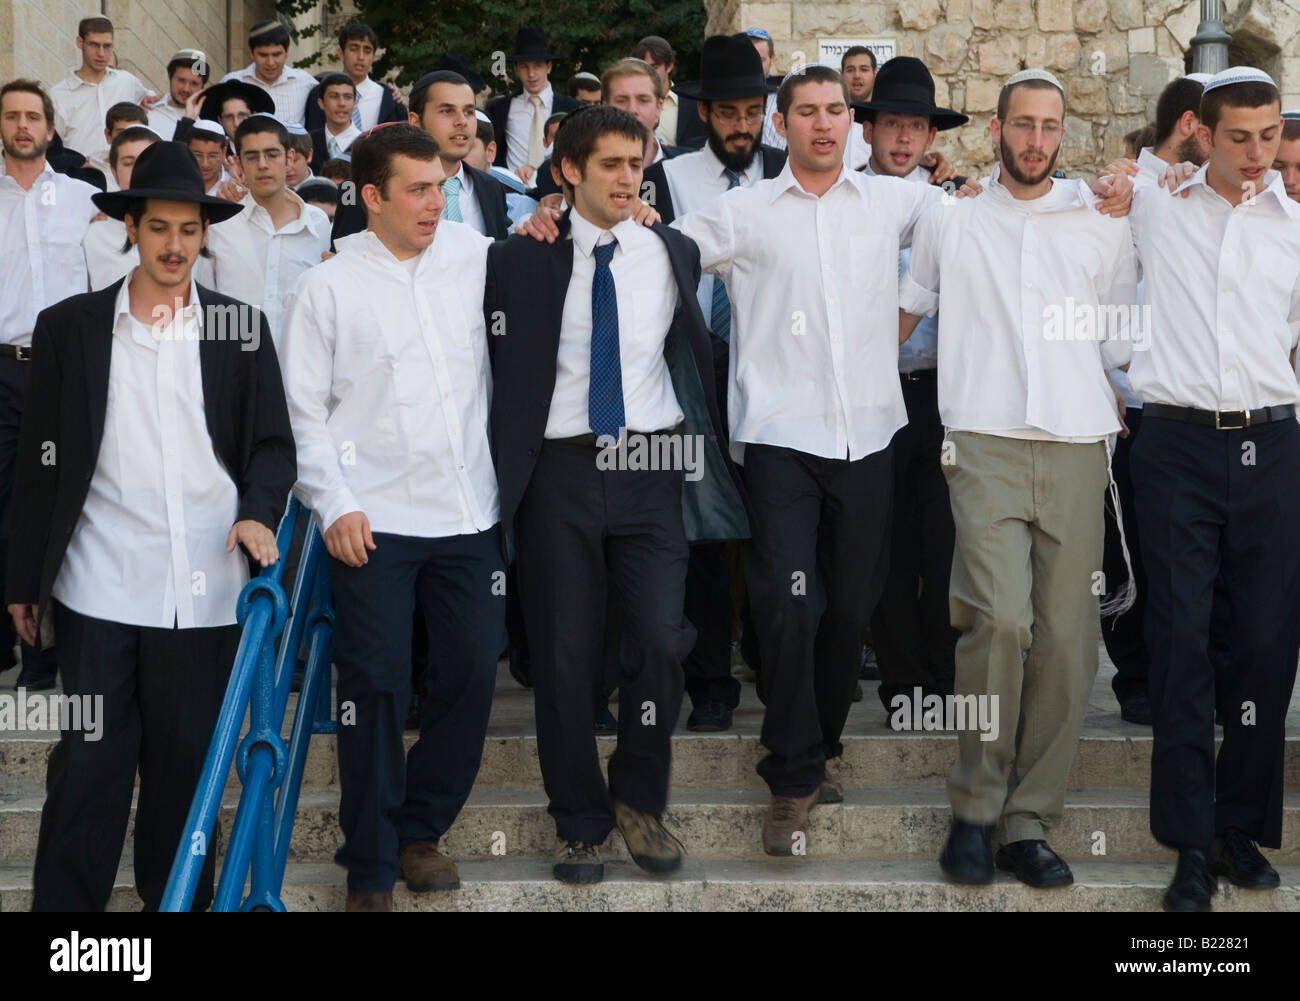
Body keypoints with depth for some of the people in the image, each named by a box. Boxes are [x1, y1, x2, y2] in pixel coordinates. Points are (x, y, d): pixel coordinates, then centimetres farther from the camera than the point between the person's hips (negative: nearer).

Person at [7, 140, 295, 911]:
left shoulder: (240, 327, 8)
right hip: (99, 593, -1)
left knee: (188, 768, 9)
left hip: (205, 592, 1)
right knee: (87, 770, 0)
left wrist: (259, 511, -11)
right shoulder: (69, 327, 5)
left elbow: (272, 442, 9)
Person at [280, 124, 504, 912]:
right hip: (374, 520, -3)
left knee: (473, 671, 5)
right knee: (377, 685, -3)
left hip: (469, 512, 3)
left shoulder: (476, 258, 8)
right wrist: (335, 505, -7)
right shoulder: (328, 287, 2)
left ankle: (420, 831, 26)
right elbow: (305, 411, 3)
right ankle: (370, 866, 11)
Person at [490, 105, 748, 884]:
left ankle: (640, 799, 16)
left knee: (662, 640, -8)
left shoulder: (674, 253, 9)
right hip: (559, 466, -1)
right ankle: (581, 821, 20)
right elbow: (499, 362, 6)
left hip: (652, 467, 1)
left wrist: (698, 449, 11)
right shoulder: (523, 258, 1)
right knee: (565, 655, 3)